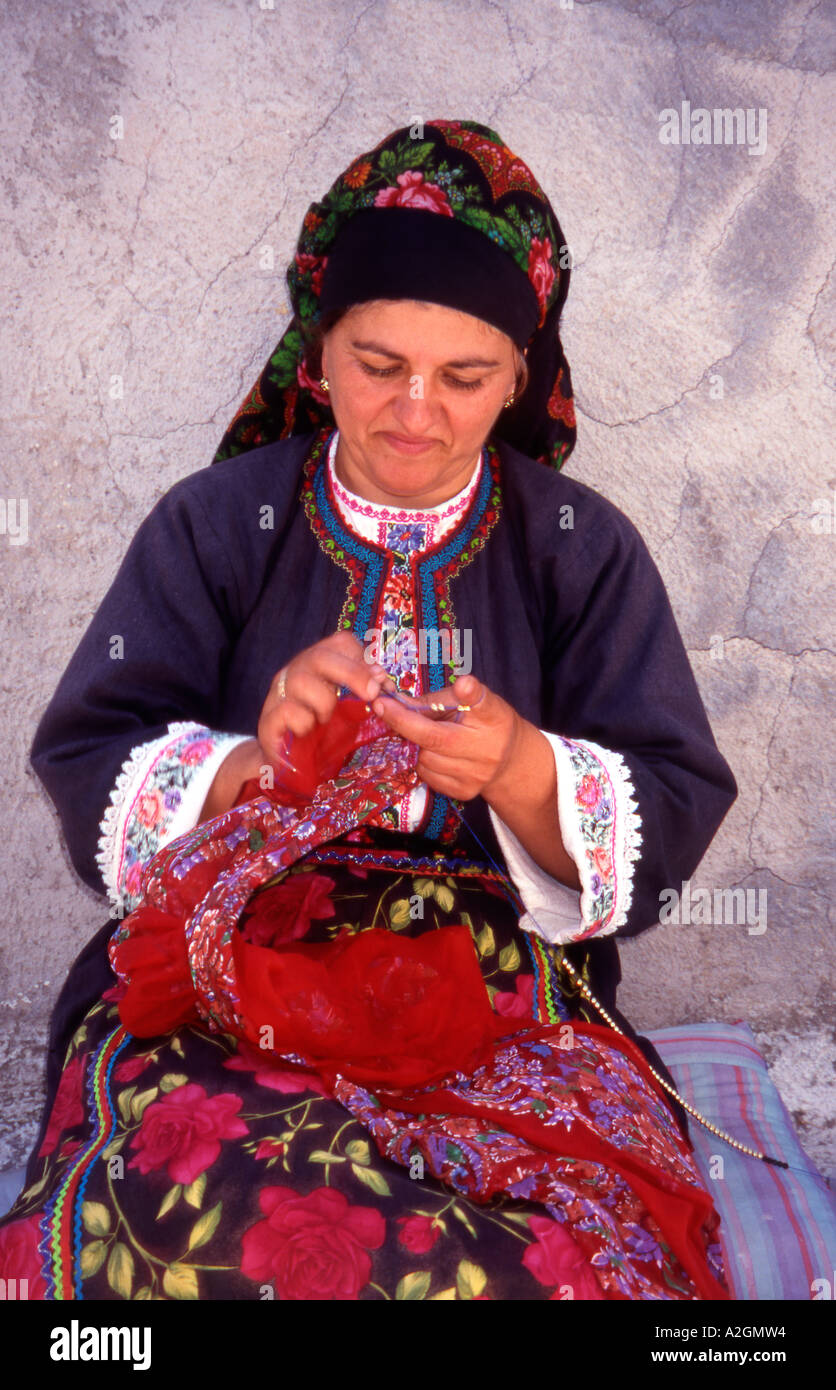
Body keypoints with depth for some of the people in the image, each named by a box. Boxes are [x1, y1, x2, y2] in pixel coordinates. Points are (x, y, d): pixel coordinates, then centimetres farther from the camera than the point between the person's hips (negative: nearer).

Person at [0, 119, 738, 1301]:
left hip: (510, 998, 0)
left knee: (592, 1247, -29)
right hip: (229, 976, 1)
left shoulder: (586, 548, 6)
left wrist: (523, 772, -19)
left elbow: (673, 819, 2)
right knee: (188, 1199, -31)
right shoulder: (213, 525, 6)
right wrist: (257, 765, -19)